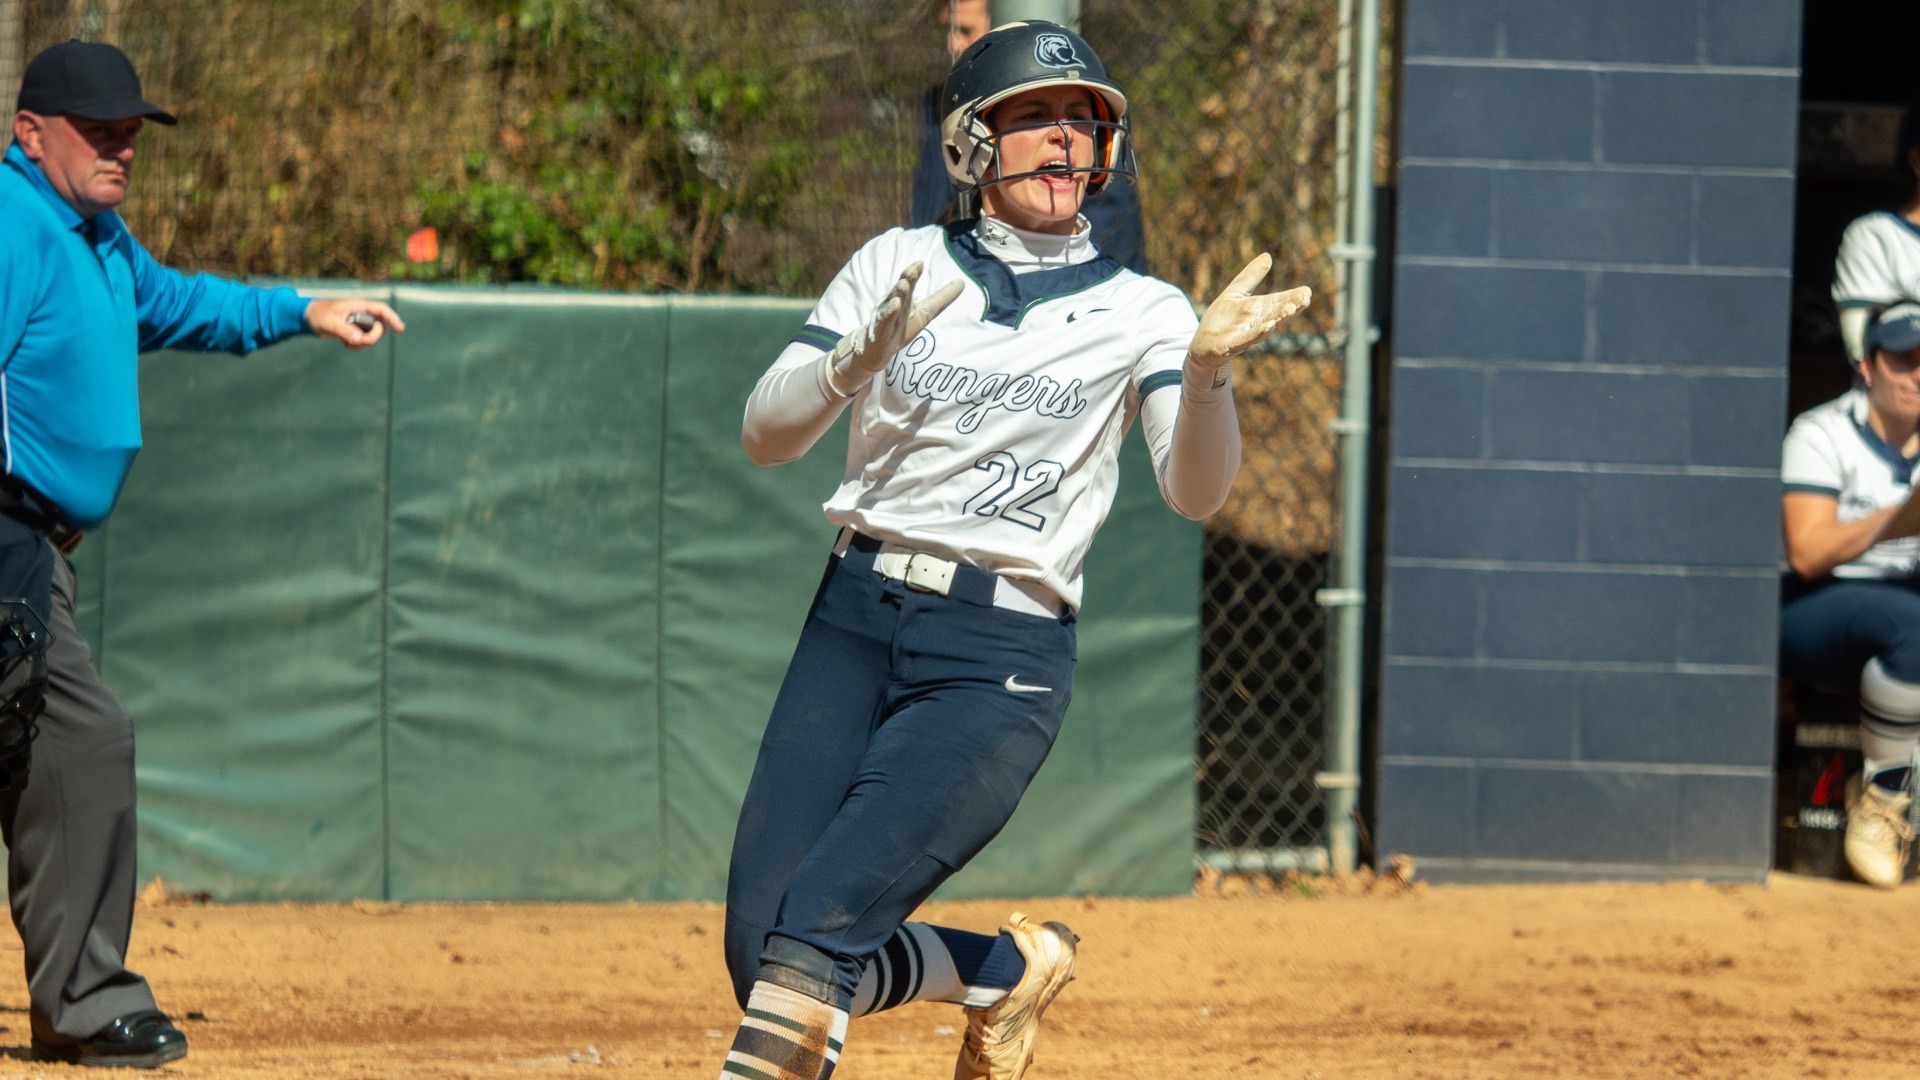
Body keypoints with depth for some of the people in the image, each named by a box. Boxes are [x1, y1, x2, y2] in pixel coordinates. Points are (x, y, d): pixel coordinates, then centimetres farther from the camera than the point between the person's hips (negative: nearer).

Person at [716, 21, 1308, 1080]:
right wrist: (864, 355, -17)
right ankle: (1009, 968, 19)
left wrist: (1206, 368, -28)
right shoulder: (899, 266, 9)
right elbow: (765, 435, 2)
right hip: (855, 621, 3)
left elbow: (1194, 490, -9)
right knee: (758, 947, -4)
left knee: (811, 934, -19)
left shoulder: (1138, 311, 6)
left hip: (1003, 653, -3)